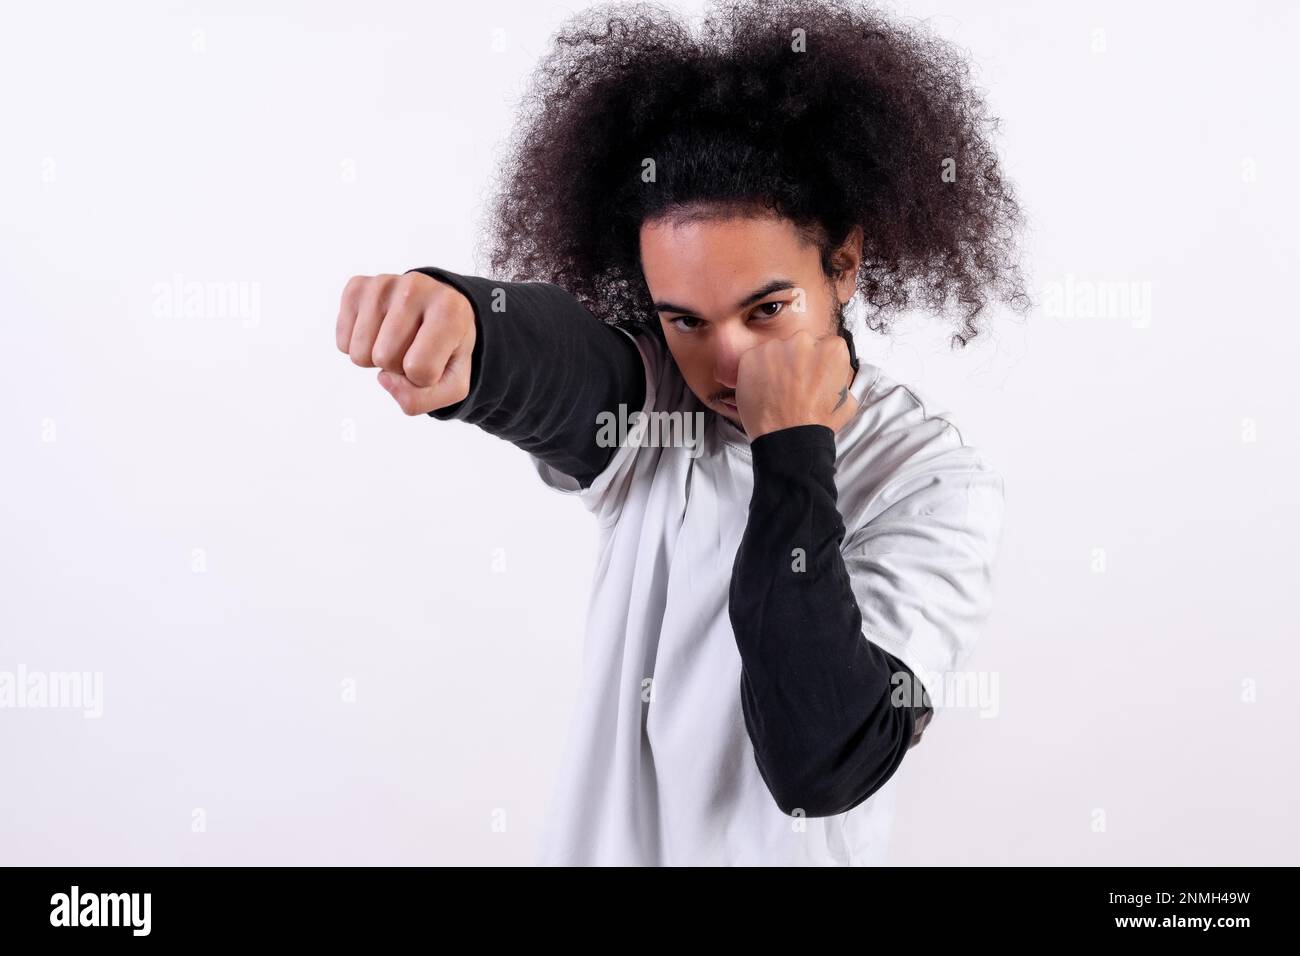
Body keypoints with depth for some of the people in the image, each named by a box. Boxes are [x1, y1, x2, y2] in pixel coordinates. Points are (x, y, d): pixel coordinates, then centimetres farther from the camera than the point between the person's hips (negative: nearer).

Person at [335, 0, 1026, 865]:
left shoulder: (936, 485, -18)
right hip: (598, 839, 3)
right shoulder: (648, 403, -12)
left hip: (785, 849, -2)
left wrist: (793, 454, -29)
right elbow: (552, 358, -35)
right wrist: (460, 322, -56)